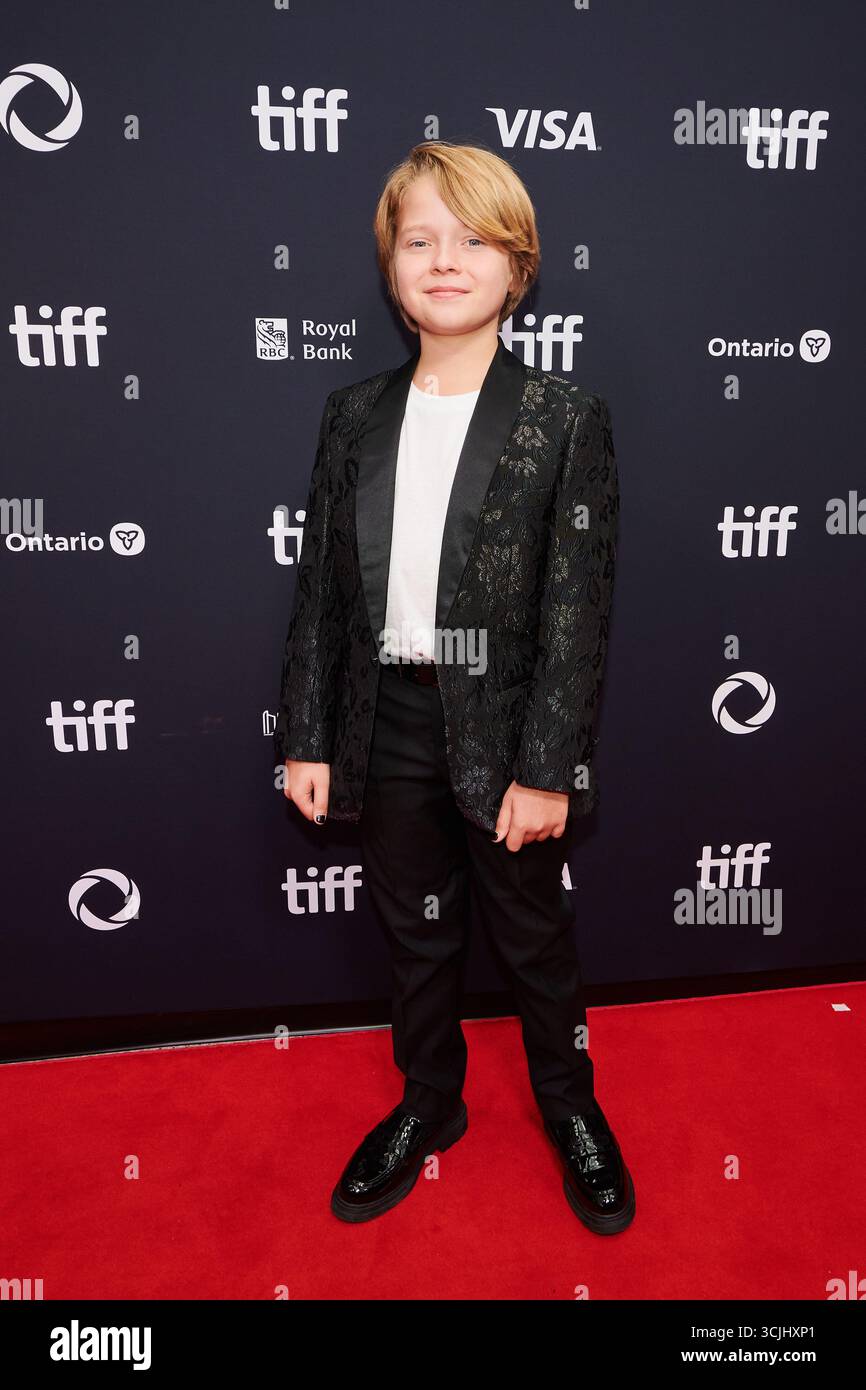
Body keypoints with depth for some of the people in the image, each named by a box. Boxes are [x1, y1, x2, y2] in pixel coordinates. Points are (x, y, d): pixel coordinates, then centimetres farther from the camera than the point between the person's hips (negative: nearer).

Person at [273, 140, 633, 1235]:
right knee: (416, 933, 20)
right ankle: (428, 1104, 44)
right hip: (387, 726, 3)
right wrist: (304, 737, 1)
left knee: (533, 935, 16)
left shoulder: (566, 420, -8)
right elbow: (321, 586, 4)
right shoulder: (354, 414, 3)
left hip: (500, 733, -3)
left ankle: (570, 1110, 43)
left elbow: (576, 608, -11)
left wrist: (545, 767, -14)